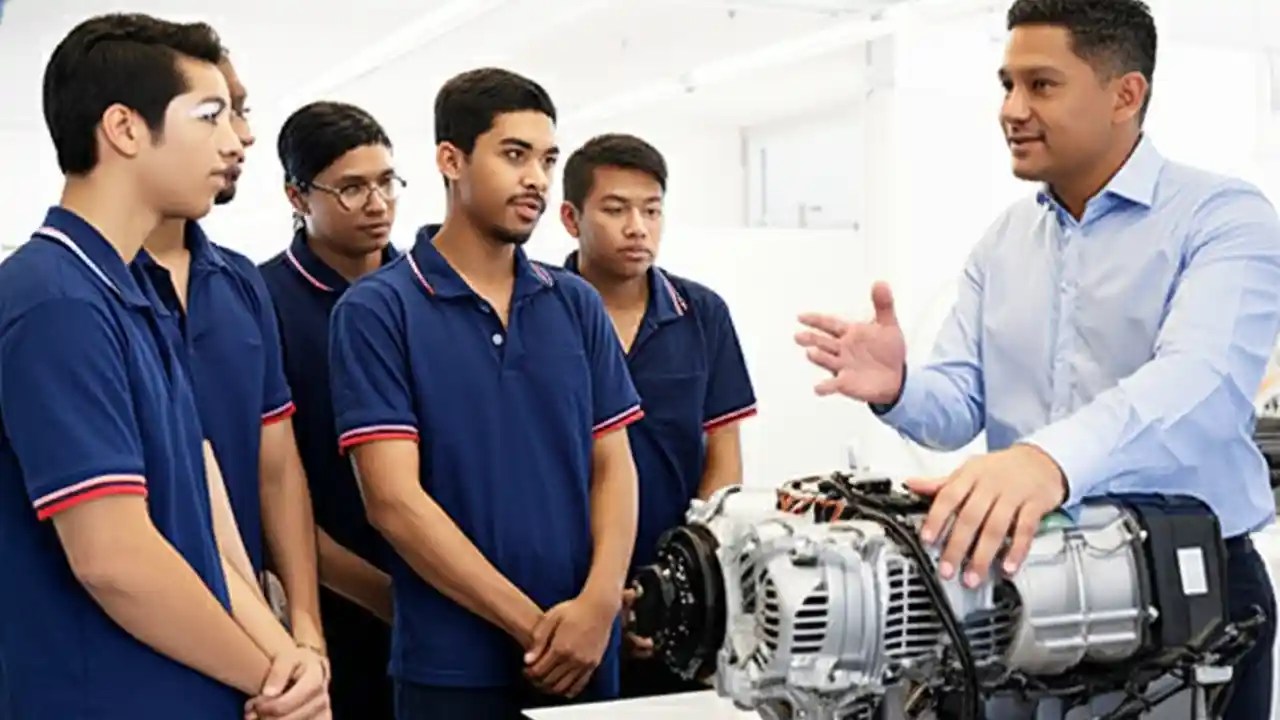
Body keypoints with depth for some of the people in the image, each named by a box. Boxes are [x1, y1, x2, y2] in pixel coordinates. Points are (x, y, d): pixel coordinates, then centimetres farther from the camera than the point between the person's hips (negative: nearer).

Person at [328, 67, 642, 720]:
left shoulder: (577, 305, 7)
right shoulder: (377, 310, -7)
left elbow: (612, 466, 6)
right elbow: (393, 500, -12)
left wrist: (598, 604, -11)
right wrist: (533, 625, -12)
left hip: (586, 657, 4)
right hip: (452, 666, -4)